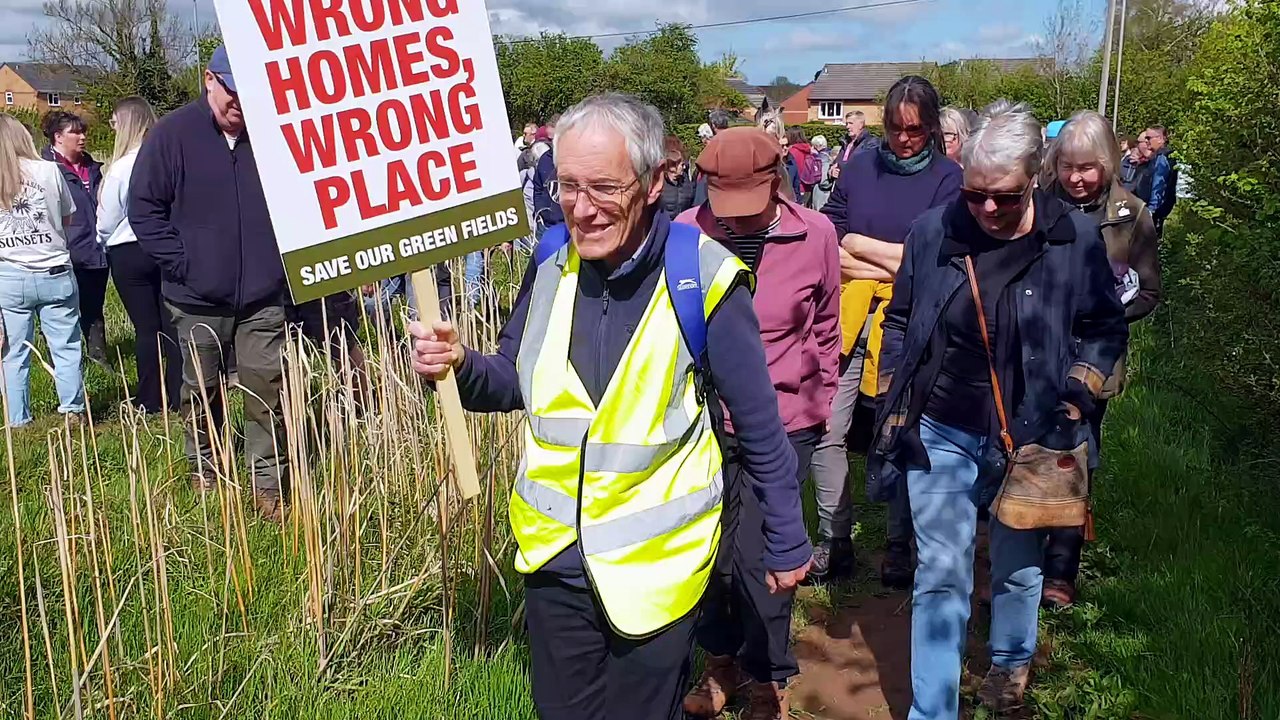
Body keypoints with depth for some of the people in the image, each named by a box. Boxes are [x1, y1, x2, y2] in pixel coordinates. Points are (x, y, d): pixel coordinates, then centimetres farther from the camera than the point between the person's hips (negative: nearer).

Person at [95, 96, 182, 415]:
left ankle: (151, 401, 11)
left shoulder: (120, 168, -14)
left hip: (129, 255, -3)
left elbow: (105, 223, -4)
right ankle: (178, 396, 12)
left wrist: (104, 241, 16)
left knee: (146, 327, 3)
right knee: (170, 323, 9)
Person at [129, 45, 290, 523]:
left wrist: (282, 256, -2)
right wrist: (181, 262, -10)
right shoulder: (173, 134, -5)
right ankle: (202, 473, 35)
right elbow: (144, 207, -3)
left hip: (263, 295, 0)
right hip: (197, 299, 0)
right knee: (201, 391, 15)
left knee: (266, 390, -1)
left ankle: (269, 487, 9)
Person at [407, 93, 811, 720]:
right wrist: (458, 366, -15)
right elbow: (517, 384, 7)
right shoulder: (551, 261, -5)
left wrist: (786, 544, 0)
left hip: (653, 569, -4)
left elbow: (761, 428, -8)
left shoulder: (701, 280, -18)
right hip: (553, 557, 4)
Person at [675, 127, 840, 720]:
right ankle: (722, 659, 39)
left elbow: (825, 327, 7)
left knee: (758, 553, 0)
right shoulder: (688, 232, -11)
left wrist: (820, 400, 14)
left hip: (784, 421, -1)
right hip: (706, 419, 1)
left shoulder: (814, 234, -8)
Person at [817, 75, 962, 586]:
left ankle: (900, 548, 23)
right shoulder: (859, 167, 9)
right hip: (848, 319, 2)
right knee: (826, 434, 0)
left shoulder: (947, 179, 2)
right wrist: (896, 261, -6)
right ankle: (834, 541, 15)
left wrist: (859, 245, -5)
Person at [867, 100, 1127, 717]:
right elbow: (899, 325, 5)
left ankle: (1011, 662, 48)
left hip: (1028, 440, 0)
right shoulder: (932, 231, -6)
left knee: (1018, 567, 19)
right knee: (940, 578, 2)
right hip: (940, 435, 0)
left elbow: (1105, 332, 4)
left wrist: (1072, 404, -7)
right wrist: (889, 421, 4)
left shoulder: (1075, 240, -9)